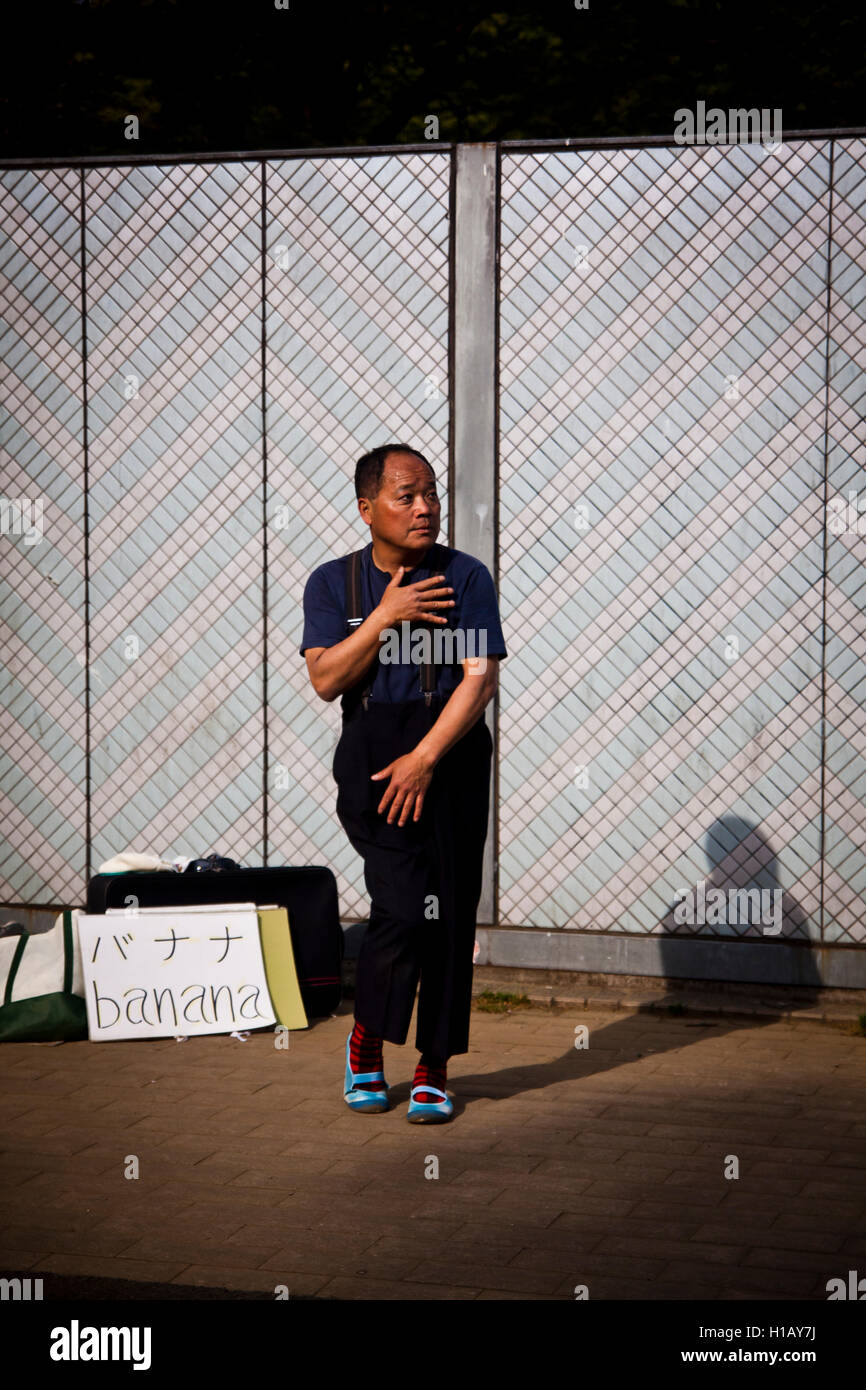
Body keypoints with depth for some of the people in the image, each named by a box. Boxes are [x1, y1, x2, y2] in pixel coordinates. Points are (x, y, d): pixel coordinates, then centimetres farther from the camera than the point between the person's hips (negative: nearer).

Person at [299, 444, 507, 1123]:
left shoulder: (465, 577, 0)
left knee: (449, 917, 1)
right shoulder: (333, 583, 6)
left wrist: (424, 757, -17)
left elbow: (481, 679, -9)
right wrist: (386, 617, -14)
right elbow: (327, 679, -4)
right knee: (404, 906, -15)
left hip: (452, 761, 0)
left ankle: (434, 1071, 15)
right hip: (370, 761, 0)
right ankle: (366, 1042, 10)